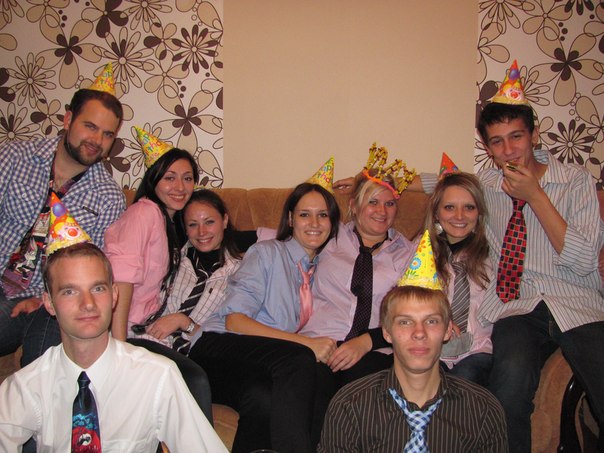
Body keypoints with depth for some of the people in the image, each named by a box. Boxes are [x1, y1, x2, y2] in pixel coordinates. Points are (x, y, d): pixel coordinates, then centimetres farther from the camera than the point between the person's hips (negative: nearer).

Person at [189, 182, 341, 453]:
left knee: (264, 400, -37)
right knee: (299, 358, -36)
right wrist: (307, 344, -18)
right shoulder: (268, 253, 3)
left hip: (266, 364, 4)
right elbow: (234, 320, -9)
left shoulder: (322, 267, 19)